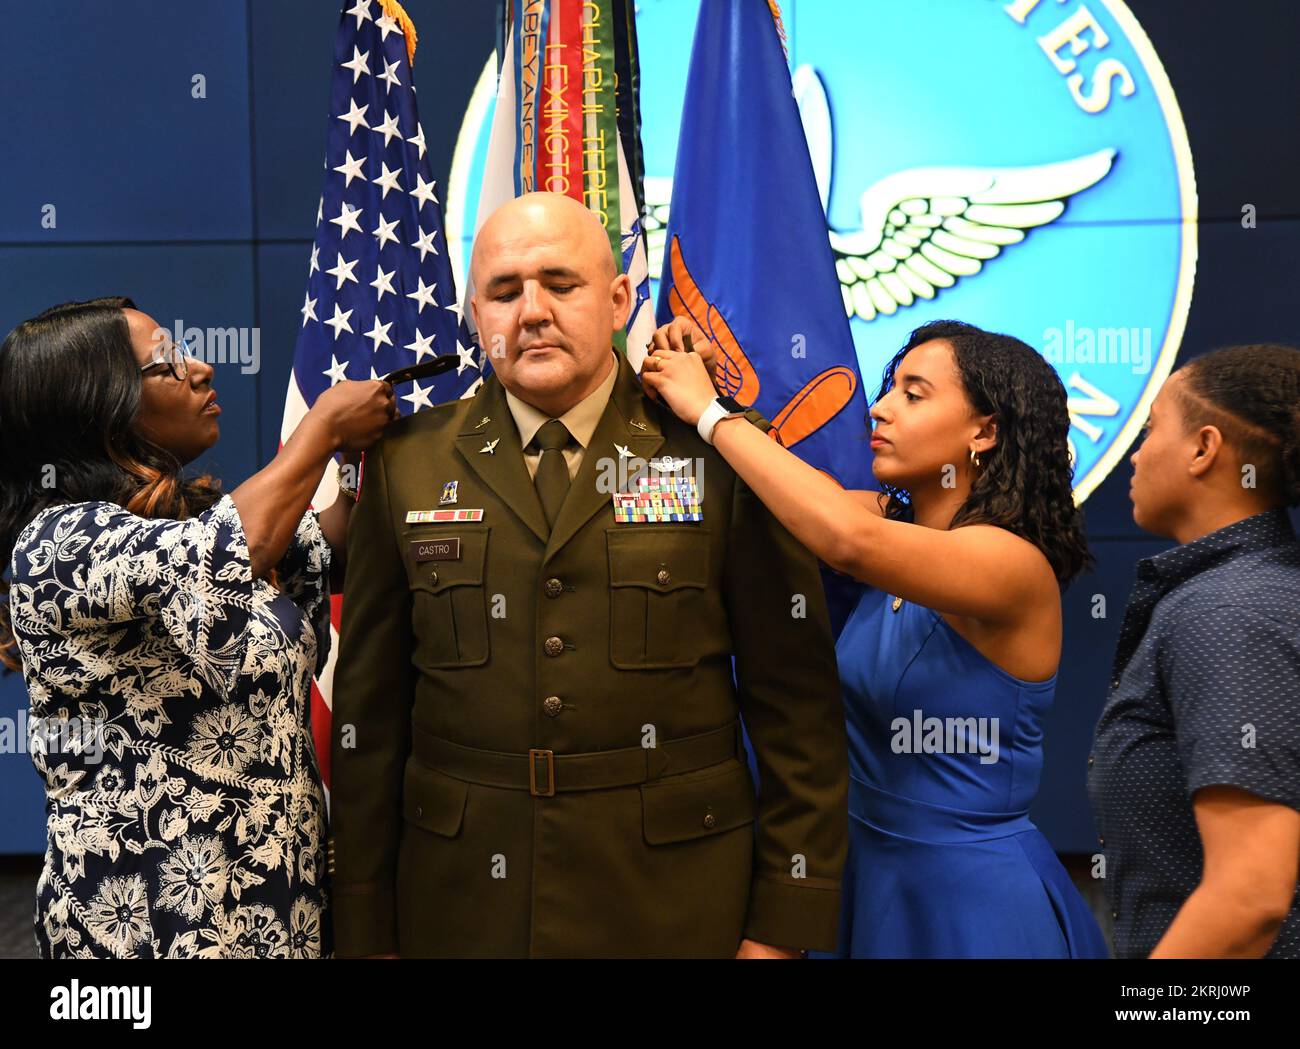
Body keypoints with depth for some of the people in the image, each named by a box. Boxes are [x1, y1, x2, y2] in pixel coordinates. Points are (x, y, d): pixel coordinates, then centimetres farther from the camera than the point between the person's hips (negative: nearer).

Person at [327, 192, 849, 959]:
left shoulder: (720, 457, -6)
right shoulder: (408, 467, 1)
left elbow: (797, 705, -4)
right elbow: (369, 713, 3)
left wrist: (782, 924, -5)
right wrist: (367, 930, 3)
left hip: (674, 910, -1)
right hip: (460, 906, 2)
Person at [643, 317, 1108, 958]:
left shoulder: (1016, 564, -21)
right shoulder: (896, 524, 1)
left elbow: (851, 541, -38)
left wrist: (710, 410, -30)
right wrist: (704, 375, -17)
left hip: (972, 894, -6)